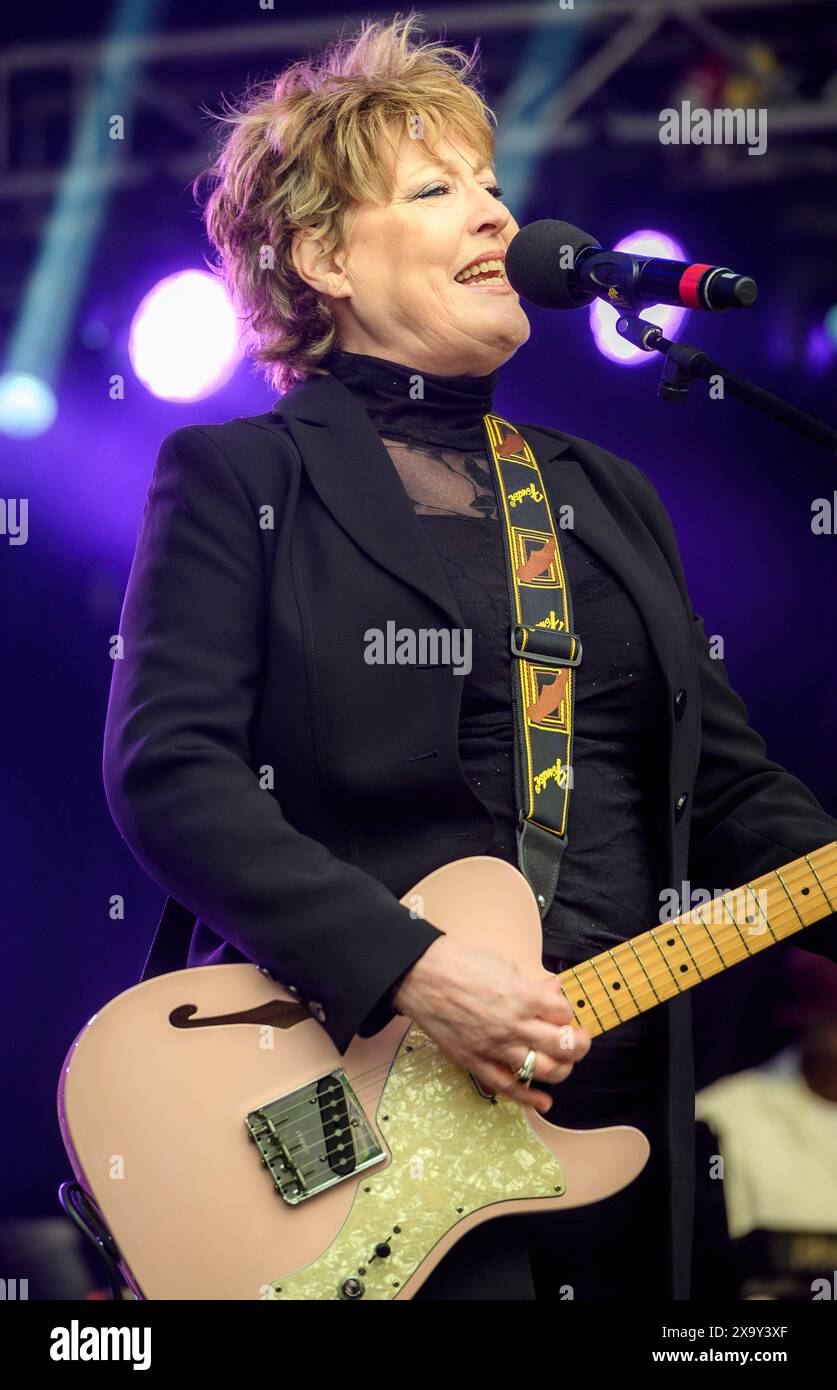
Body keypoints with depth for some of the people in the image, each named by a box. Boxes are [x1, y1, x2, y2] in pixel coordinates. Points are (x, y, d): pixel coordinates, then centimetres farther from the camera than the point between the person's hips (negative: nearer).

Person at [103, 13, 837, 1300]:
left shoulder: (607, 495, 17)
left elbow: (731, 787, 16)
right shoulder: (234, 479, -1)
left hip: (625, 1098, 6)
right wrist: (415, 973, -23)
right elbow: (168, 773, -13)